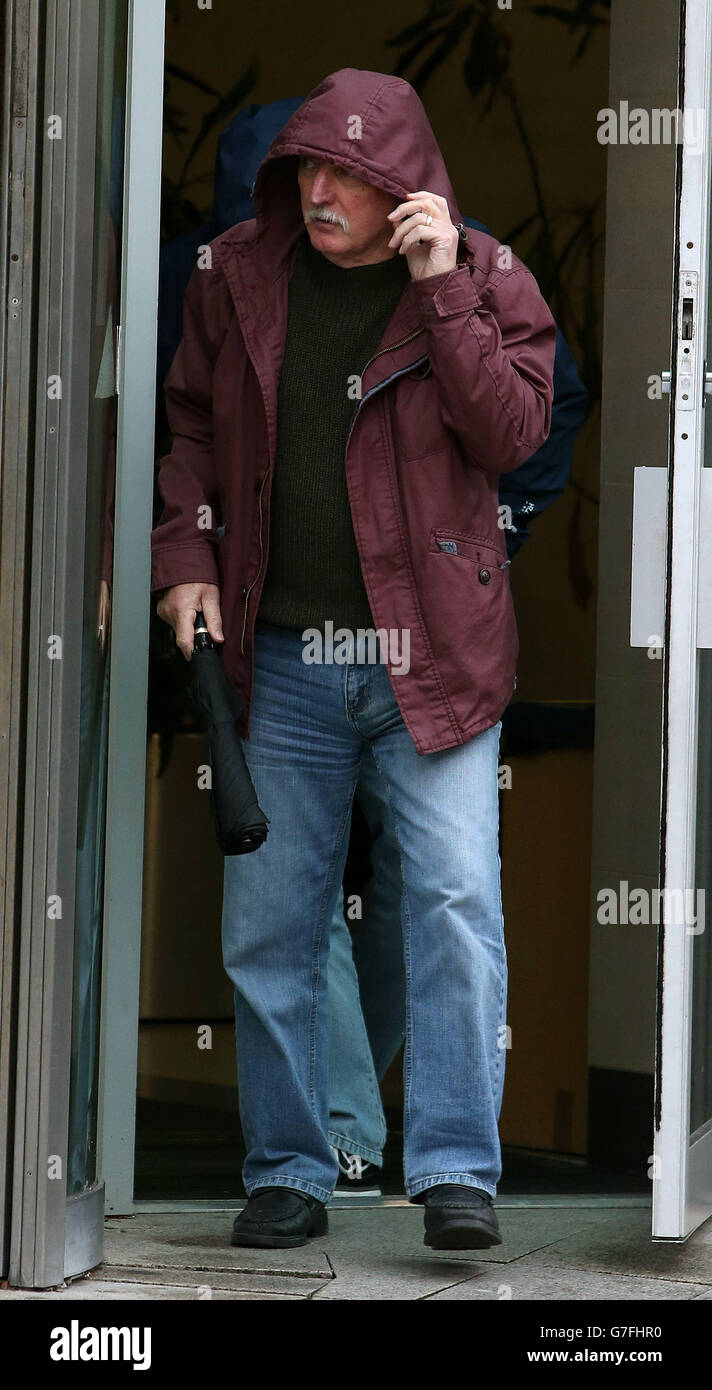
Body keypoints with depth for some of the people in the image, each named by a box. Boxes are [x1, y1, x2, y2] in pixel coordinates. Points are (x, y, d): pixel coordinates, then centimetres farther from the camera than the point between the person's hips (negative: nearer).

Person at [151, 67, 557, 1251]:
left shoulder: (483, 282, -1)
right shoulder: (237, 277, 6)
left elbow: (513, 432, -13)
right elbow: (192, 423, 16)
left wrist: (441, 291, -18)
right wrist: (186, 554, 3)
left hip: (430, 654, -3)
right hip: (284, 663, 3)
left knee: (456, 900, -12)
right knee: (267, 924, 5)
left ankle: (457, 1172, -6)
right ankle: (287, 1175, 16)